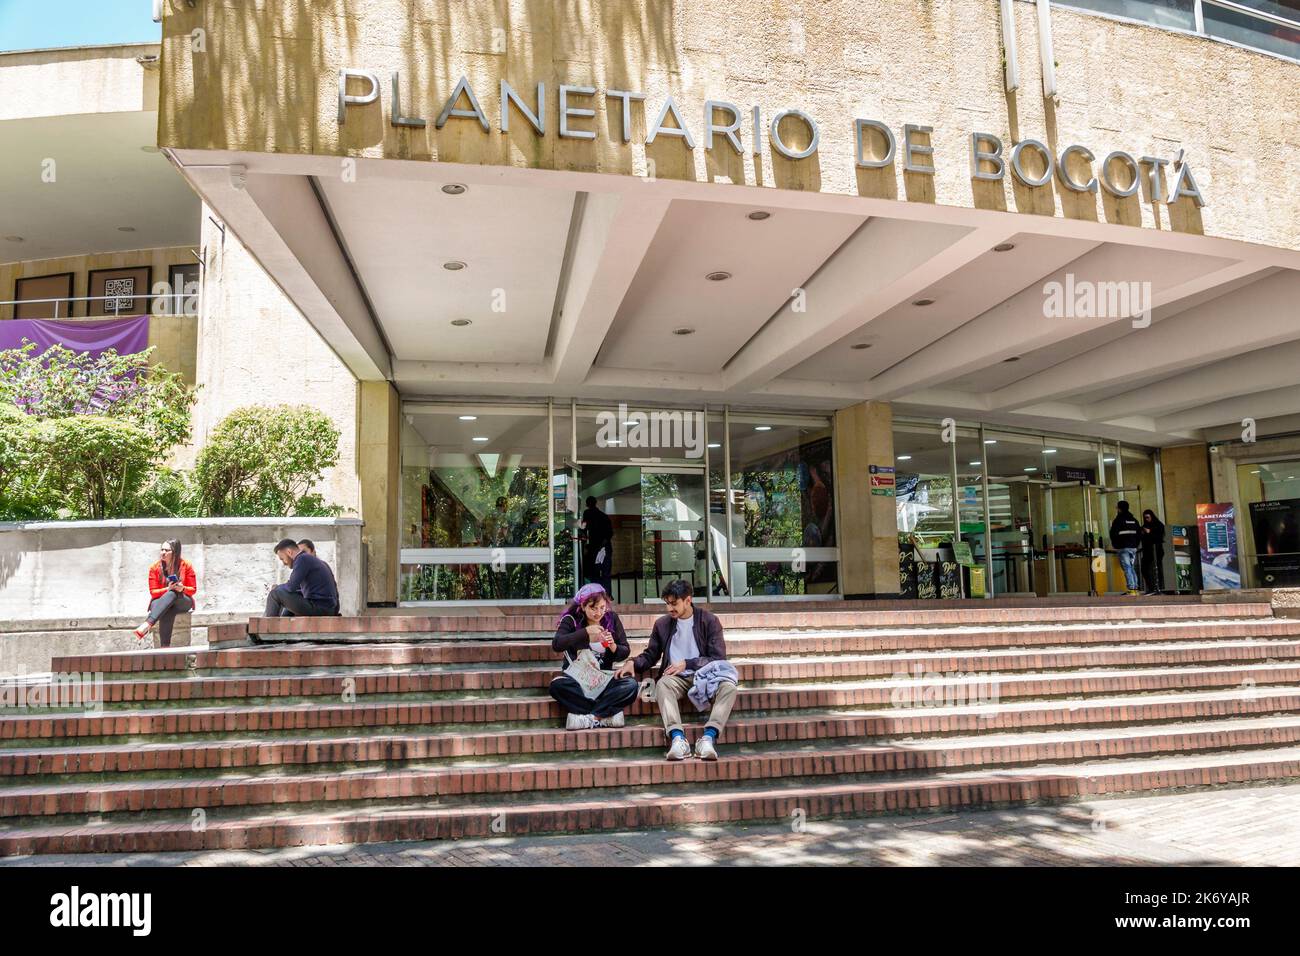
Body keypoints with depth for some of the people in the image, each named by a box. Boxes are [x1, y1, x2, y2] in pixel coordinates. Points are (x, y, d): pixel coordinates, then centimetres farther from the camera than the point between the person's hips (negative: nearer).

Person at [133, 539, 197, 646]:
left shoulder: (186, 565, -2)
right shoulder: (155, 568, 0)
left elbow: (193, 589, 2)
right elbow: (153, 592, 0)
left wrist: (182, 589, -21)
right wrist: (168, 589, -20)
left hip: (183, 602, 0)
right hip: (160, 602, 0)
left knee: (172, 594, -38)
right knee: (167, 612, -39)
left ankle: (147, 625, -51)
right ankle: (165, 647, -49)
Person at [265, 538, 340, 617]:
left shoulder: (302, 559, -7)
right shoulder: (314, 560, 22)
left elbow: (291, 587, -16)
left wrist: (277, 588, 3)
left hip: (317, 608, -10)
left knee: (275, 594, -5)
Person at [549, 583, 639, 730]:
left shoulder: (611, 619, 2)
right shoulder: (571, 619, -5)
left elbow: (625, 651, 7)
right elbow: (556, 645, -20)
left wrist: (614, 647, -16)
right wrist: (585, 632, -27)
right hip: (577, 678, -1)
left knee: (631, 686, -28)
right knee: (556, 686, -34)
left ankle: (588, 718, -23)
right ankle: (605, 715, -23)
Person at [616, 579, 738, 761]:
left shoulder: (709, 621, 2)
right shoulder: (662, 624, 10)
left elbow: (718, 658, -4)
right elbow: (650, 655, 18)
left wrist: (686, 664, -13)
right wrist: (632, 663, -4)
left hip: (704, 675, -1)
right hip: (676, 678, 1)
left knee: (729, 687, -32)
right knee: (662, 684, -34)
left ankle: (708, 738, -43)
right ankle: (677, 738, -48)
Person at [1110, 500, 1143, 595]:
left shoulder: (1118, 520, -7)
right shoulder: (1134, 520, 12)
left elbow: (1113, 534, -8)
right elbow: (1139, 534, 14)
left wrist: (1115, 545, 6)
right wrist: (1135, 544, 20)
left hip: (1123, 548, -6)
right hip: (1133, 548, 6)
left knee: (1127, 569, -8)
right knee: (1133, 569, 13)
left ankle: (1131, 589, -15)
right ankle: (1135, 589, 9)